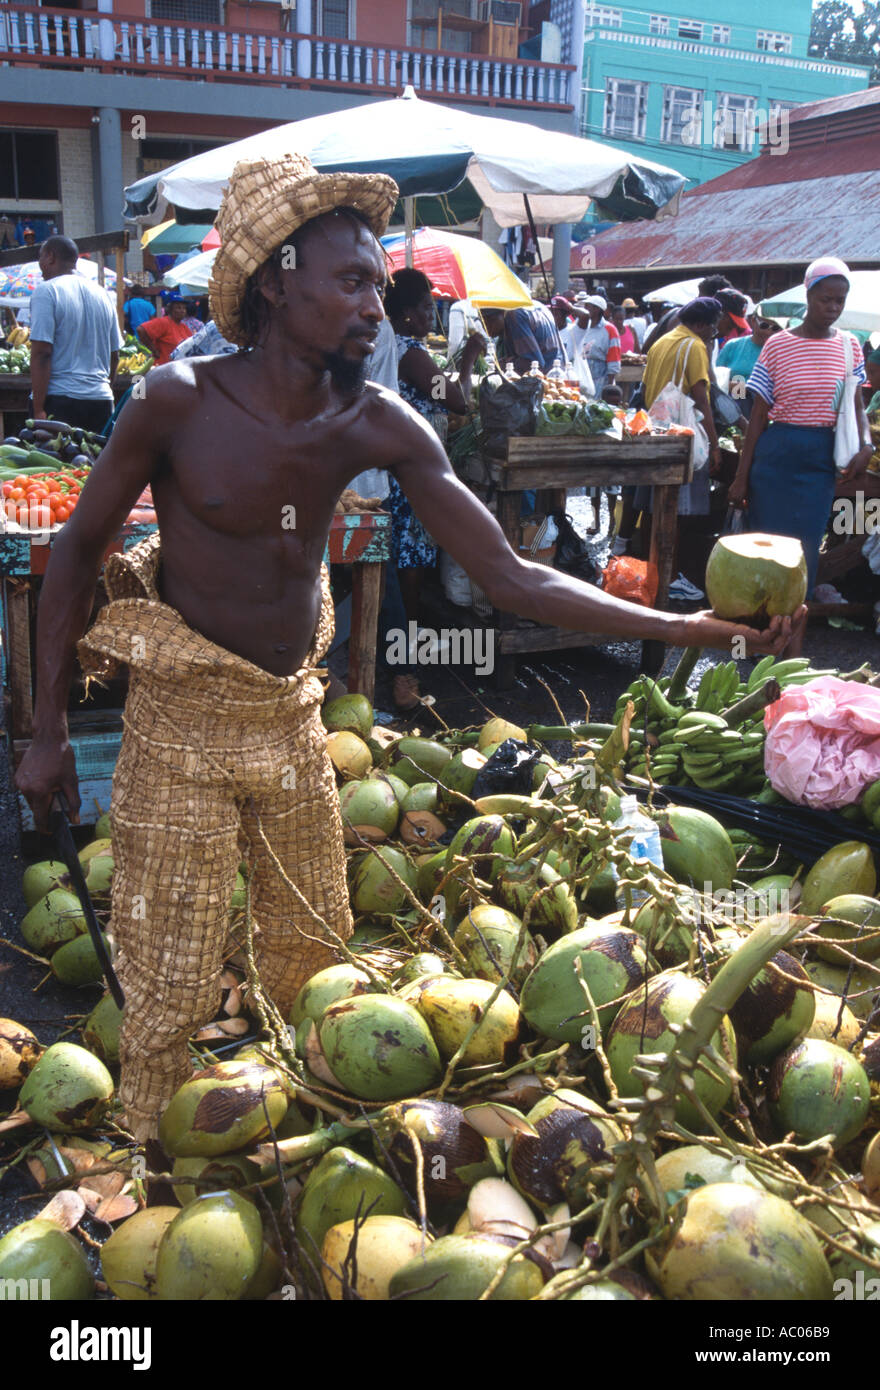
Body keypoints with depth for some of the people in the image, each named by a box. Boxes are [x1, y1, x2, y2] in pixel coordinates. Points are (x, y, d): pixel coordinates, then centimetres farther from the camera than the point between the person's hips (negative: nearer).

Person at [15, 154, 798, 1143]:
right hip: (183, 726, -4)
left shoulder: (379, 427, -8)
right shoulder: (180, 401, -17)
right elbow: (77, 550, -5)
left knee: (314, 960, 18)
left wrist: (687, 627, -18)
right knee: (175, 993, 2)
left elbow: (509, 578, -10)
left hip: (294, 717, 5)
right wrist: (47, 731, -6)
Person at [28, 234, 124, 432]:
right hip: (102, 400, 6)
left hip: (60, 400, -6)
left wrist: (38, 409, -14)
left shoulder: (46, 291, -5)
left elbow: (41, 353, -14)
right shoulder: (103, 294, 14)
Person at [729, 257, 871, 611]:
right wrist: (741, 477, -2)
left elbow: (857, 407, 10)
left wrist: (866, 444, -12)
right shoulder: (778, 346, -2)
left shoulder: (849, 346, 7)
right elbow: (758, 416, -1)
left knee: (806, 551, 5)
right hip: (777, 457, -2)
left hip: (822, 460, 2)